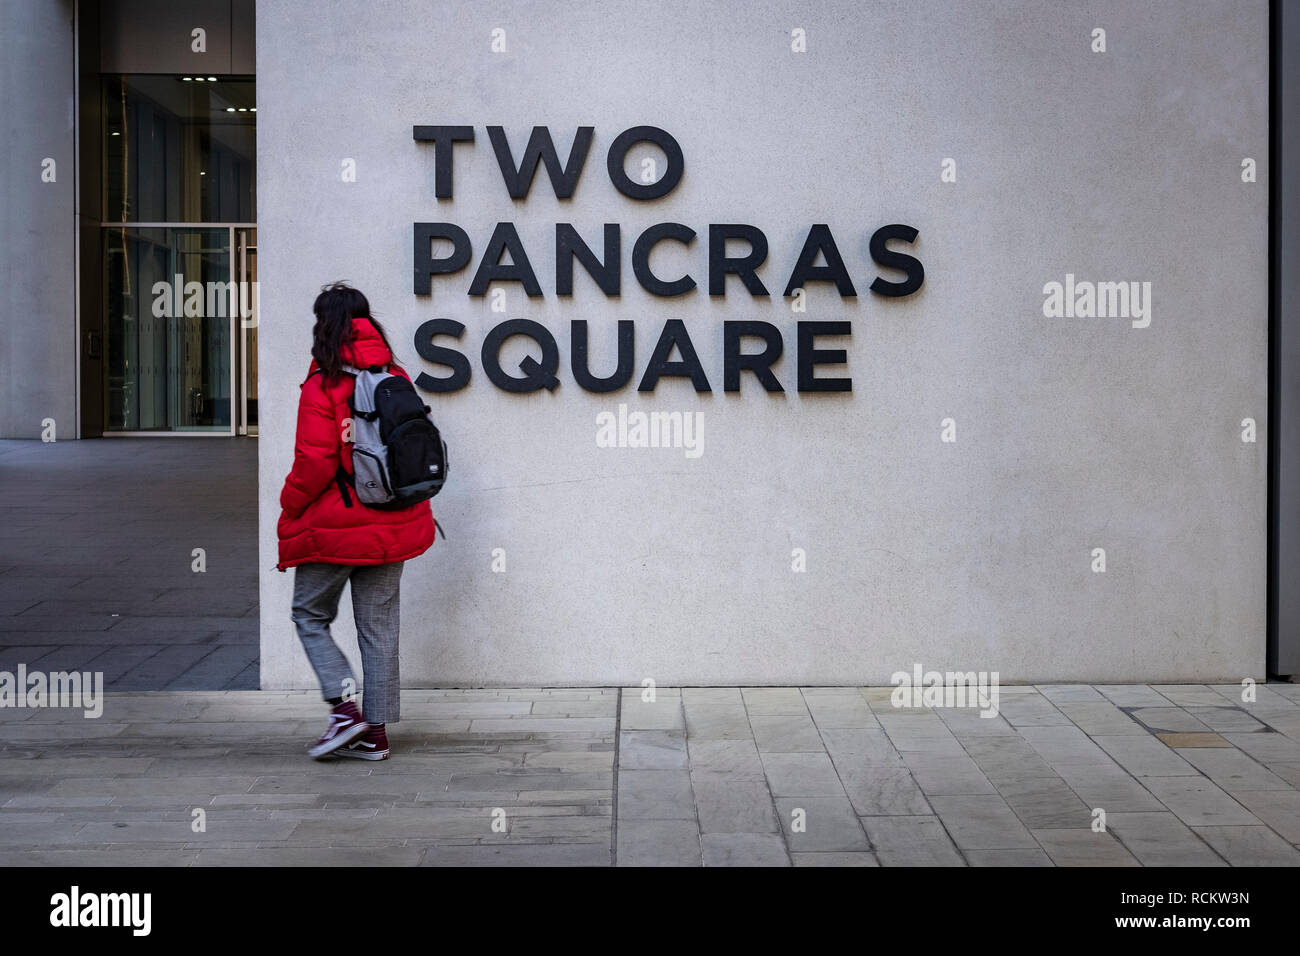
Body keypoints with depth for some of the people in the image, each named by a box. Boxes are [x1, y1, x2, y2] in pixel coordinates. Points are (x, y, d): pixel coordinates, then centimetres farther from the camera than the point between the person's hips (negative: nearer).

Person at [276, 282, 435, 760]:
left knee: (310, 615, 12)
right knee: (379, 627, 10)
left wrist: (289, 507, -2)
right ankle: (375, 732, 13)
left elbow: (315, 464, -15)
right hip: (391, 526, 5)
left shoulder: (322, 386, -13)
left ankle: (346, 708, -2)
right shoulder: (397, 380, 5)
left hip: (334, 526, -5)